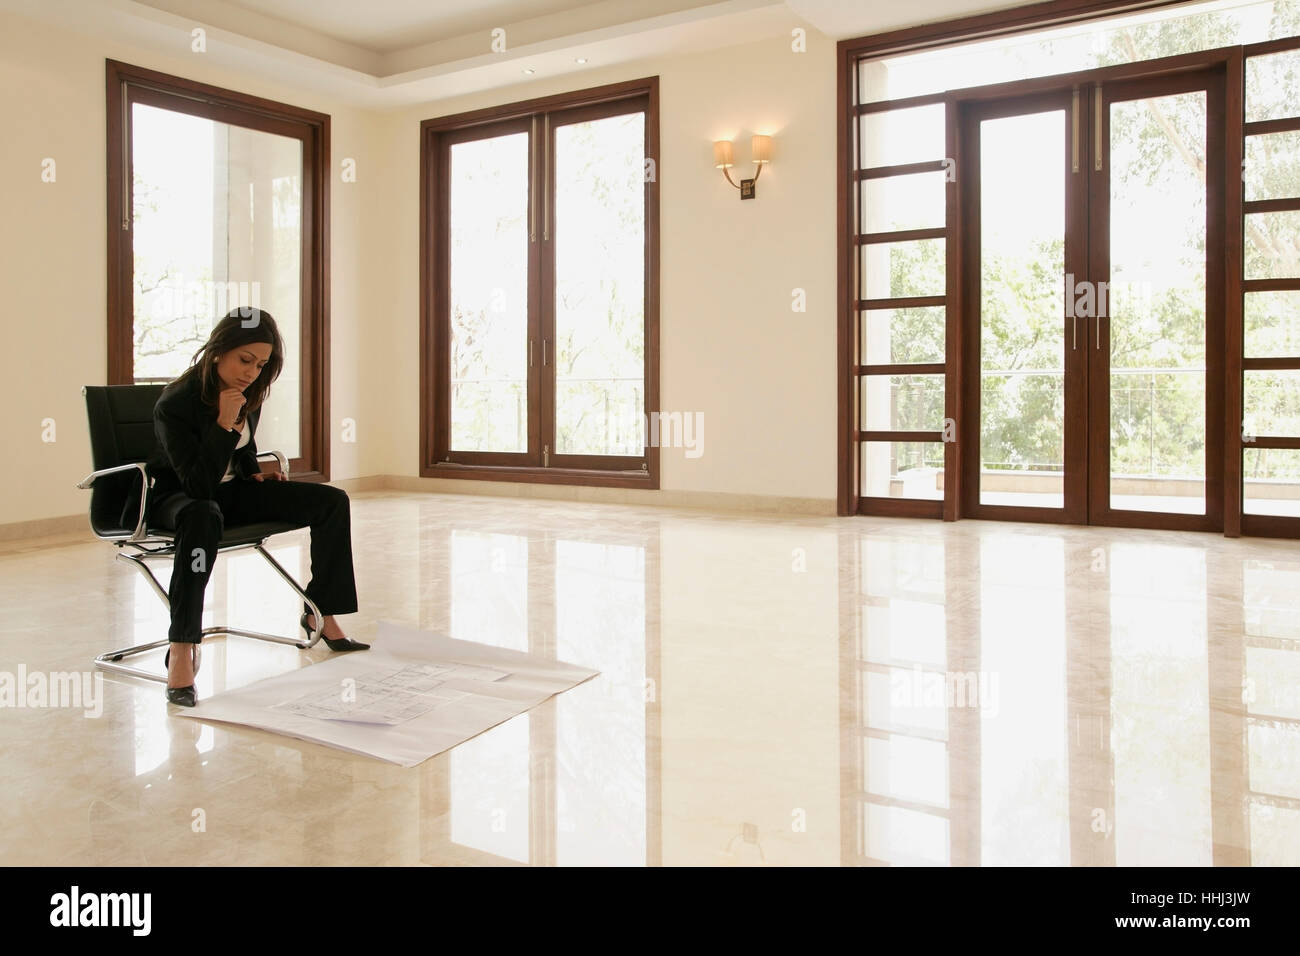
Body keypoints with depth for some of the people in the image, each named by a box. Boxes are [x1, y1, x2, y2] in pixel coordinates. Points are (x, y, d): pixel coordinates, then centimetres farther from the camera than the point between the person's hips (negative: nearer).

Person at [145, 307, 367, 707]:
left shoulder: (249, 394, -2)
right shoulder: (174, 404, -23)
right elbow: (200, 486, -29)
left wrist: (255, 475, 2)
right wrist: (224, 424, -34)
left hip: (230, 490, 7)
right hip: (175, 497, -7)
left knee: (331, 502, -7)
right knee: (204, 516, -45)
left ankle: (319, 614, 4)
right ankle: (181, 648, -41)